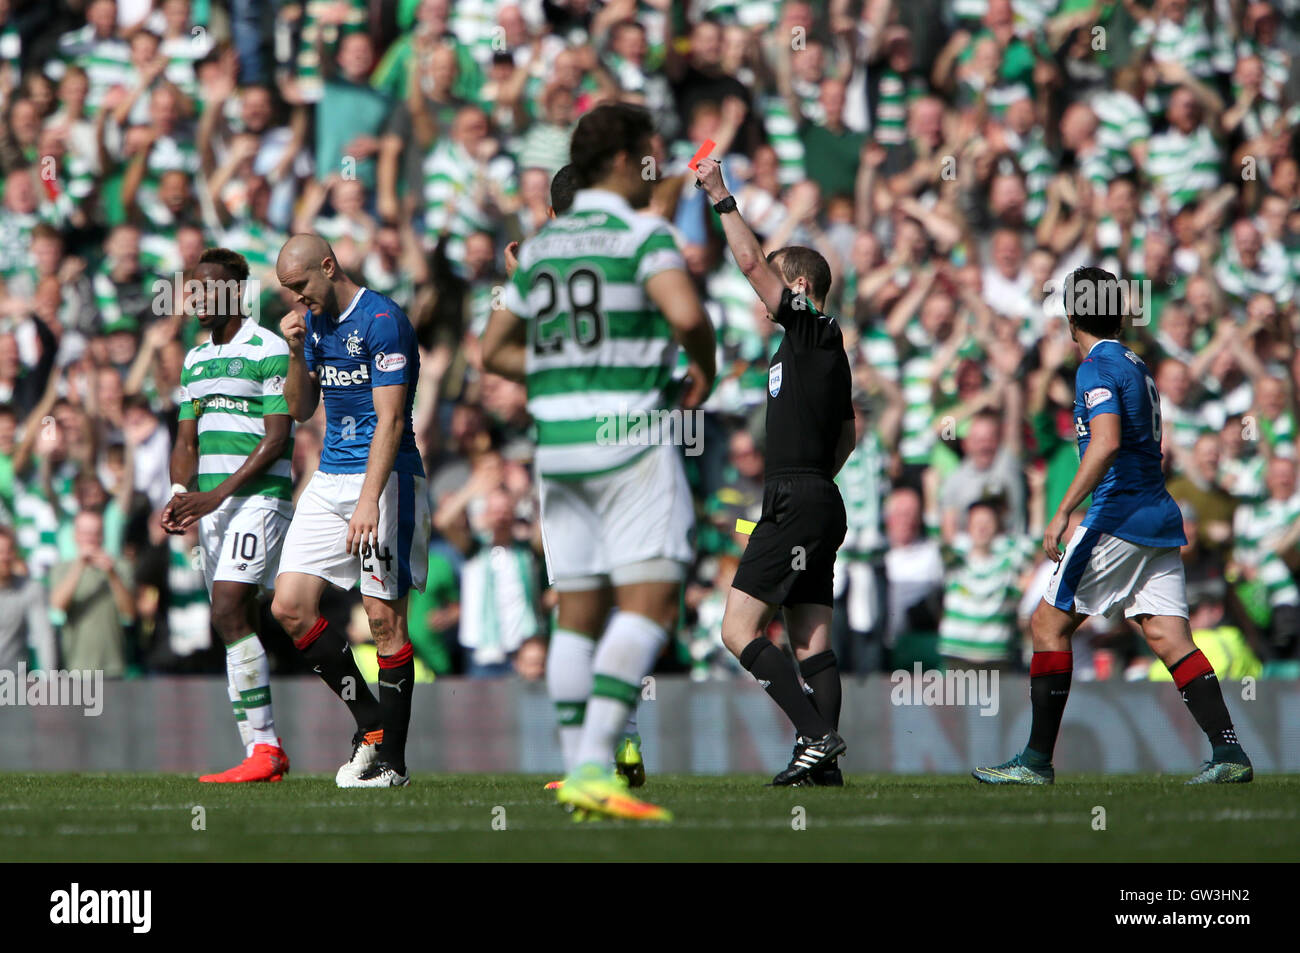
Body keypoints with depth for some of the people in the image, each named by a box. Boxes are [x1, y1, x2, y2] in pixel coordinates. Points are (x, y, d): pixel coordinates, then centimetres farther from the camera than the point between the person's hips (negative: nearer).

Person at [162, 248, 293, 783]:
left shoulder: (269, 352, -8)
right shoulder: (195, 360, 17)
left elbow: (275, 440, -14)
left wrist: (218, 494, -21)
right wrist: (179, 495, -2)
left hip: (257, 496, -8)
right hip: (212, 504, 8)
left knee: (229, 614, -19)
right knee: (236, 624, 5)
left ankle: (262, 748, -19)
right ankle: (269, 756, 8)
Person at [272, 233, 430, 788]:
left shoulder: (382, 321, -13)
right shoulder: (314, 322, 13)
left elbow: (390, 420, -17)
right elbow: (300, 410, 17)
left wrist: (368, 502, -24)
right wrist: (297, 352, -1)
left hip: (384, 477, -8)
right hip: (328, 480, 8)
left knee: (384, 618, -7)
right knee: (289, 608, -1)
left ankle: (391, 759, -3)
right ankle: (369, 722, 10)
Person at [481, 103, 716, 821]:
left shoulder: (539, 247, 14)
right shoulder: (643, 236, -6)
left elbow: (494, 349, 18)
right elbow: (686, 313, -22)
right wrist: (705, 368, -3)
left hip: (557, 442, 7)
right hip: (629, 436, -7)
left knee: (580, 610, 11)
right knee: (650, 602, -9)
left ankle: (585, 769, 10)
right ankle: (593, 768, -21)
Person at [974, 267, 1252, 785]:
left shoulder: (1097, 367, -9)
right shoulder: (1136, 366, 19)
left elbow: (1106, 443, -23)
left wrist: (1062, 513, -24)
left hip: (1119, 518, -8)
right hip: (1160, 520, 8)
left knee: (1049, 622, 1)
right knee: (1168, 637, 1)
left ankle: (1037, 759, 1)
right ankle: (1228, 751, -13)